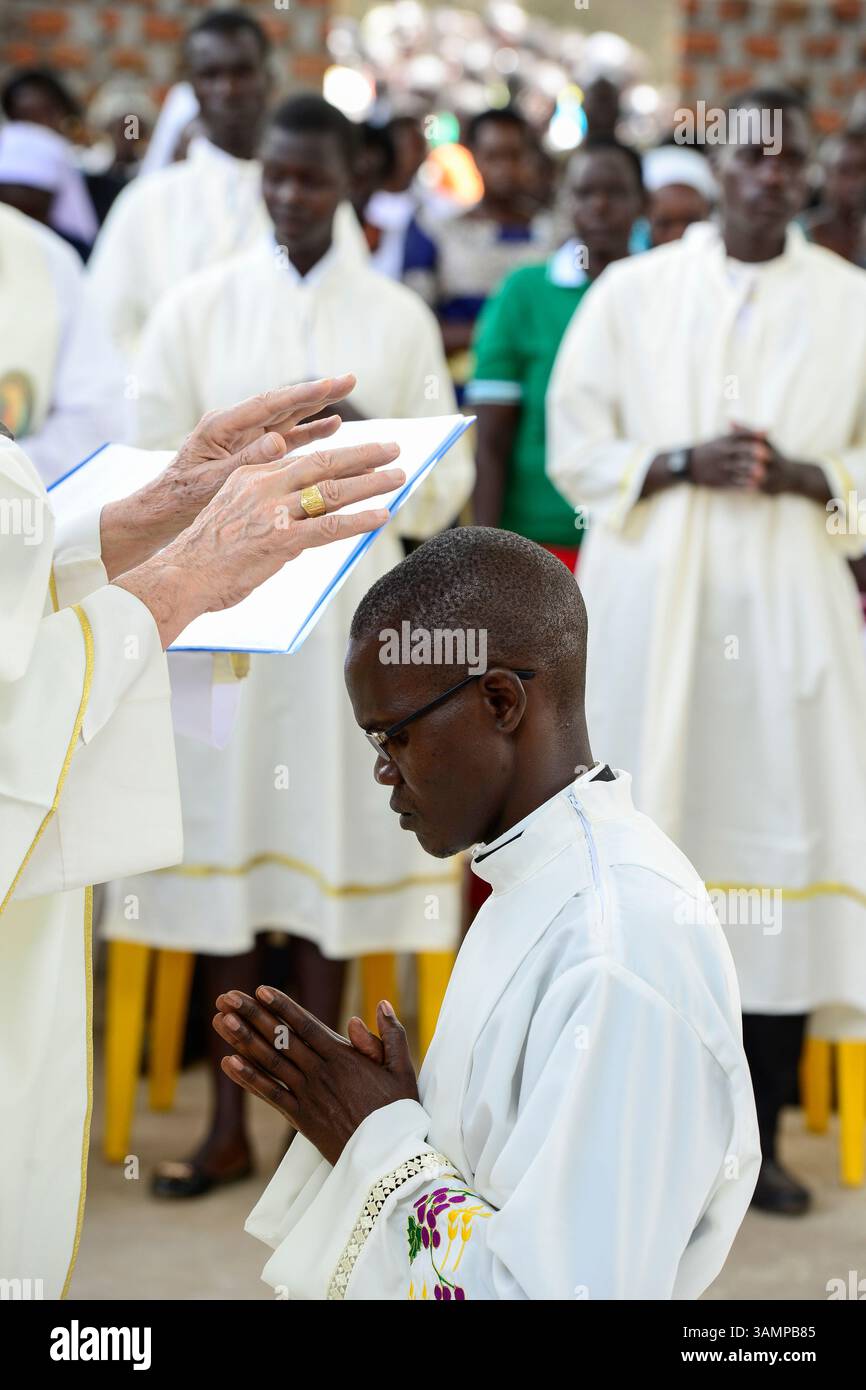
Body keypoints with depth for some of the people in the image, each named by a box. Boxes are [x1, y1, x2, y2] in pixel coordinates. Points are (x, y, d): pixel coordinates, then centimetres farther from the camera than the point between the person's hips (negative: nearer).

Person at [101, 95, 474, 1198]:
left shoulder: (398, 318, 7)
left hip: (349, 606, 0)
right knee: (223, 838, 1)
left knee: (329, 843, 1)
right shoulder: (196, 308, 6)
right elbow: (156, 467, 2)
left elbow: (446, 484, 5)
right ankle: (229, 1122, 12)